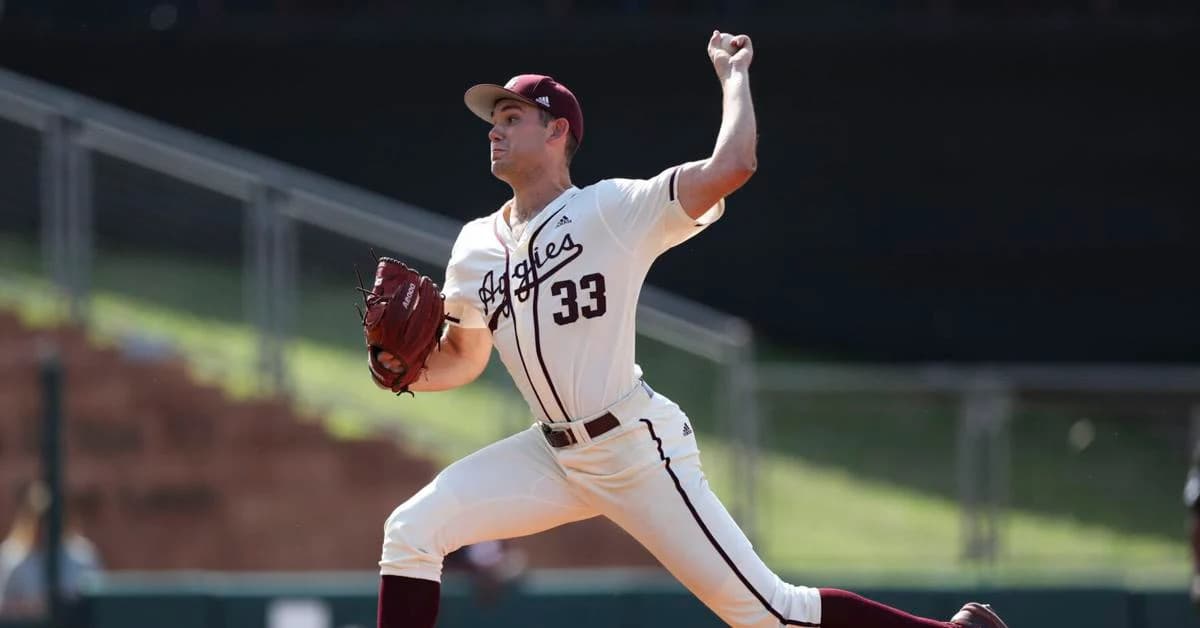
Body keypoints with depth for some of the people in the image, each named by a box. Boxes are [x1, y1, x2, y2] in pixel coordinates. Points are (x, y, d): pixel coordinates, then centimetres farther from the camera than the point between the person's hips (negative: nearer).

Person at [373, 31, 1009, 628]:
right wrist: (406, 369, -2)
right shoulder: (476, 246, 8)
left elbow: (731, 167, -23)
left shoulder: (612, 210, -11)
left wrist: (734, 74, -10)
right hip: (556, 454, 7)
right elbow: (464, 357, 19)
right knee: (412, 529, -6)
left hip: (640, 449, -7)